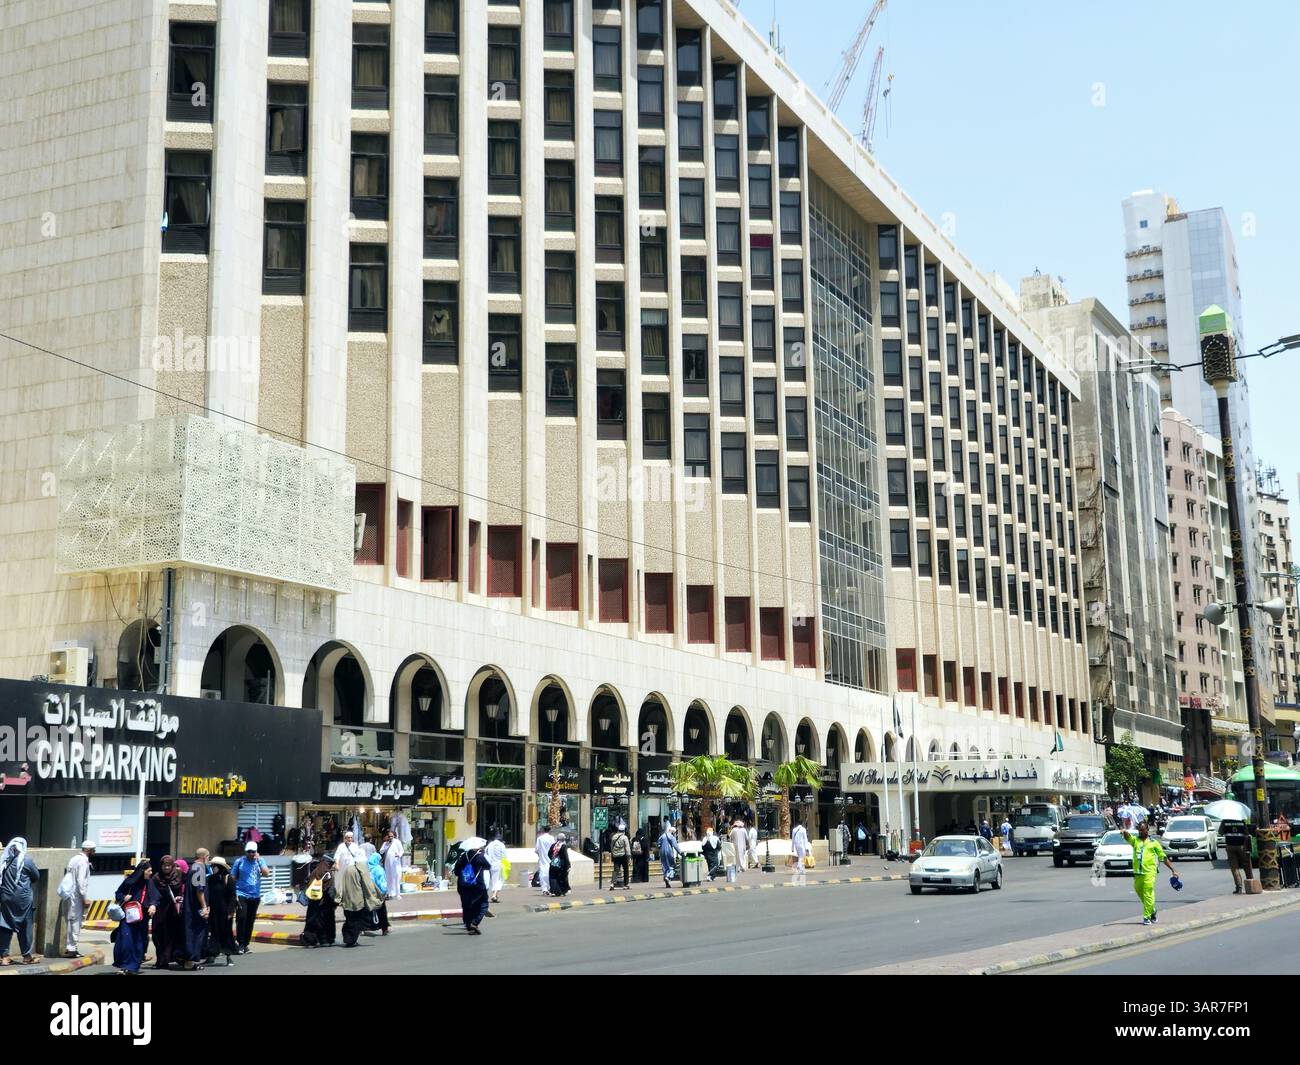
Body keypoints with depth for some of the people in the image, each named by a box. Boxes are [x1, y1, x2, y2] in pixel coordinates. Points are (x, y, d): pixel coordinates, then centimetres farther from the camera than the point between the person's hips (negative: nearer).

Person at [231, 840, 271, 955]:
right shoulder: (239, 861, 0)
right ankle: (240, 944, -7)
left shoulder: (260, 861, 7)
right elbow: (233, 878, 1)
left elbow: (266, 874, -7)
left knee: (250, 920, 7)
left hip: (255, 896, 3)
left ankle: (246, 944, 16)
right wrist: (234, 893, -6)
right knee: (241, 918, -12)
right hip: (241, 895, -3)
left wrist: (259, 861, -14)